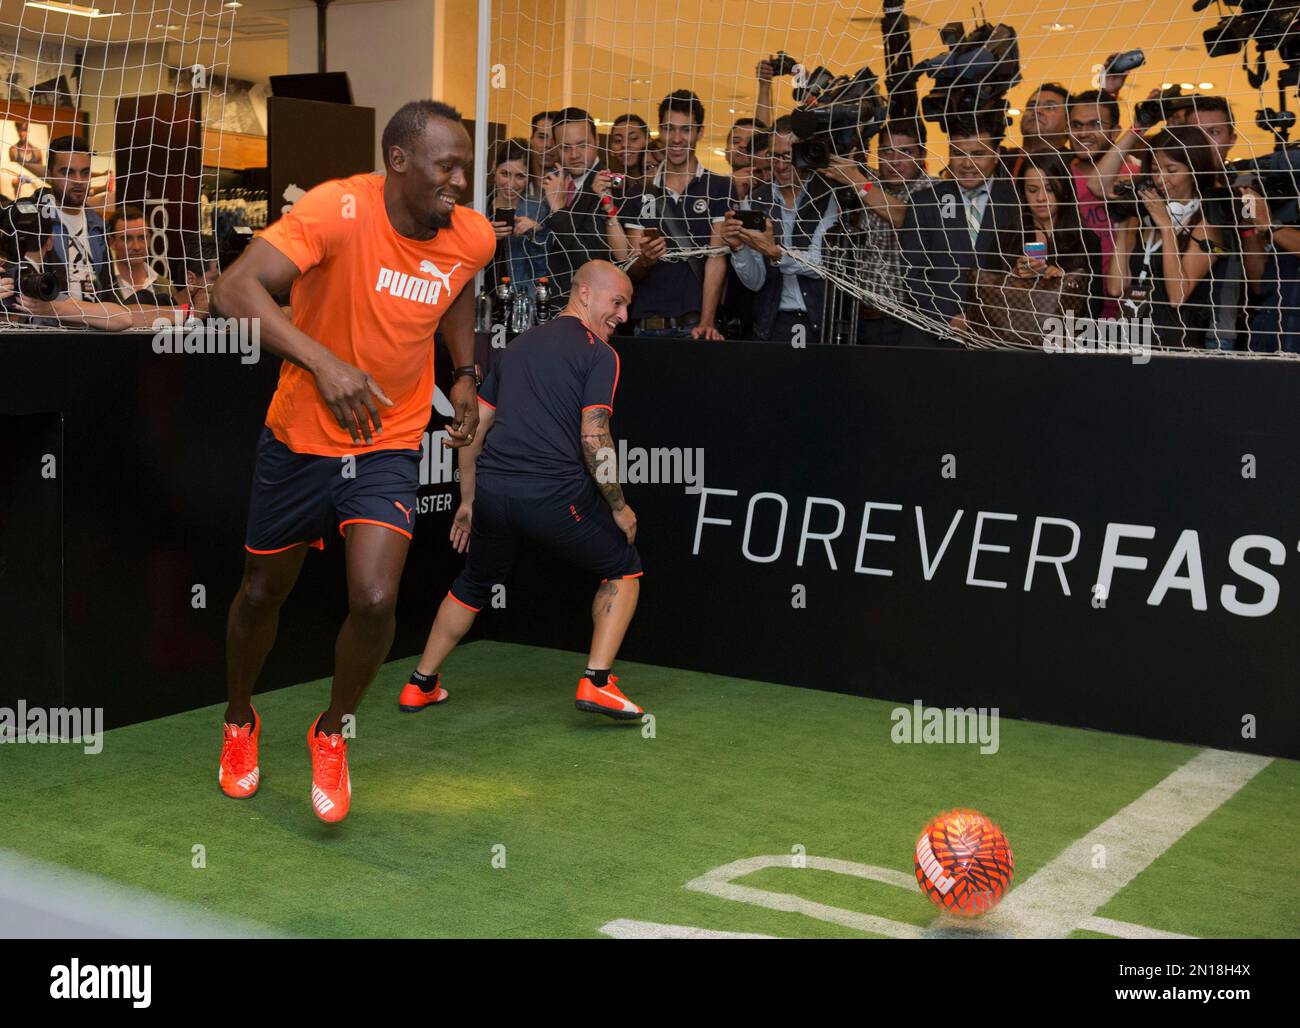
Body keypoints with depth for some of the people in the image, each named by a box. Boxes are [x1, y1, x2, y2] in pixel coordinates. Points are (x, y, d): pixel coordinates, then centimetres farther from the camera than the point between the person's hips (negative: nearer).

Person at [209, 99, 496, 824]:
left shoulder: (474, 237, -8)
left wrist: (465, 373, 5)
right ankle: (240, 722, 46)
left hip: (390, 446, 2)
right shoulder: (341, 209, -23)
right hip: (300, 438, -1)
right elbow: (236, 289, -32)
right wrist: (324, 363, -43)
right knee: (263, 593, 14)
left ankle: (332, 733, 14)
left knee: (375, 602, -17)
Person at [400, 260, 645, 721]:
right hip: (556, 495, -6)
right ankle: (595, 682, 4)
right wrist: (619, 506, 0)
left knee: (473, 584, 28)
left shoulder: (519, 345, 19)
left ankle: (421, 684, 34)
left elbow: (474, 427, 19)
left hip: (492, 492, 6)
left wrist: (468, 500, 25)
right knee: (623, 570, 15)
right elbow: (593, 440, -11)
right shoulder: (598, 354, -2)